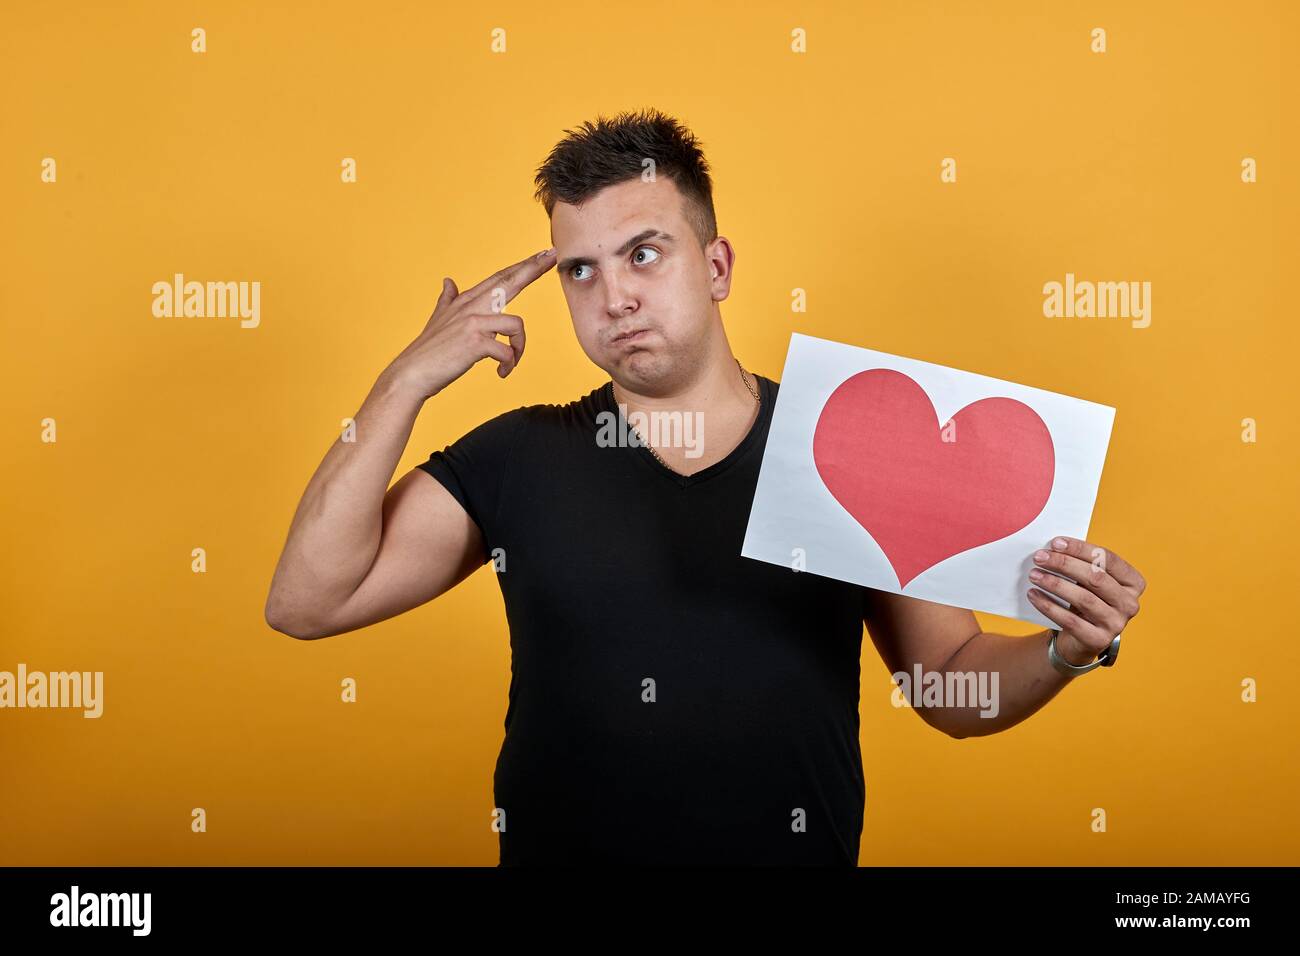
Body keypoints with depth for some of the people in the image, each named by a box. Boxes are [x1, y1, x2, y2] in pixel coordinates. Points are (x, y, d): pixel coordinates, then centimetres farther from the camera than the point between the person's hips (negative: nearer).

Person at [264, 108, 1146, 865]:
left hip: (806, 849, 0)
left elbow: (954, 686, 3)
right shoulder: (516, 461, -3)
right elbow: (308, 602, -9)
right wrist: (407, 383, -13)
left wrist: (1065, 648, -16)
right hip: (557, 842, 1)